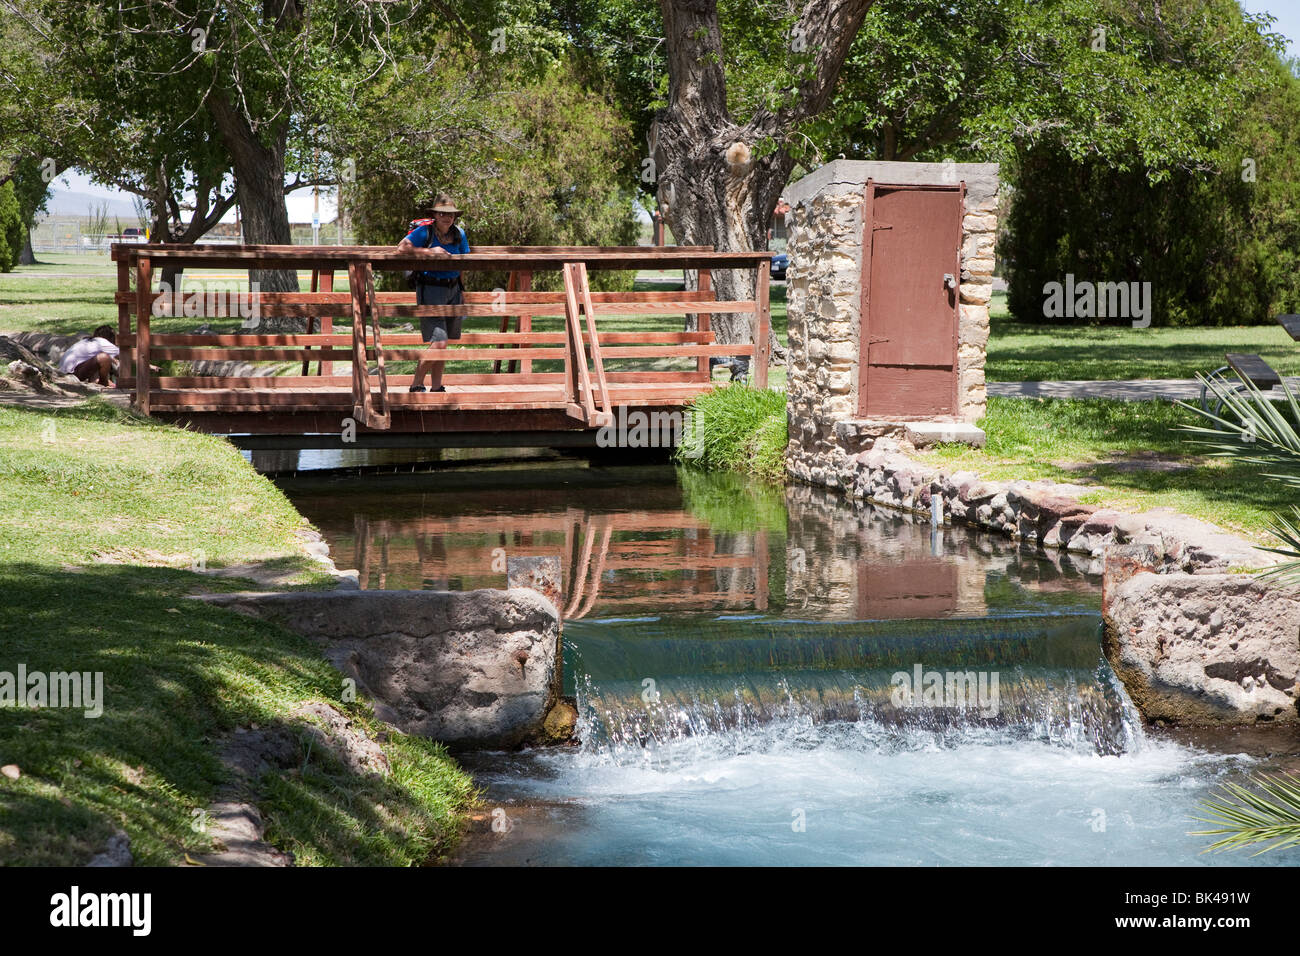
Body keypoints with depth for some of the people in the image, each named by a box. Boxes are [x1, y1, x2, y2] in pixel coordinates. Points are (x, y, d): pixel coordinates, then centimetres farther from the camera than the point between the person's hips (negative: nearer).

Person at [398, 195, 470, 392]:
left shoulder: (459, 233, 6)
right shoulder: (425, 230, -10)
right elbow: (401, 248, -13)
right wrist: (430, 251, -18)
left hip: (453, 289, 6)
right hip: (430, 289, -6)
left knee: (442, 343, 11)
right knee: (438, 342, -15)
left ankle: (436, 387, 19)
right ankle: (416, 385, -3)